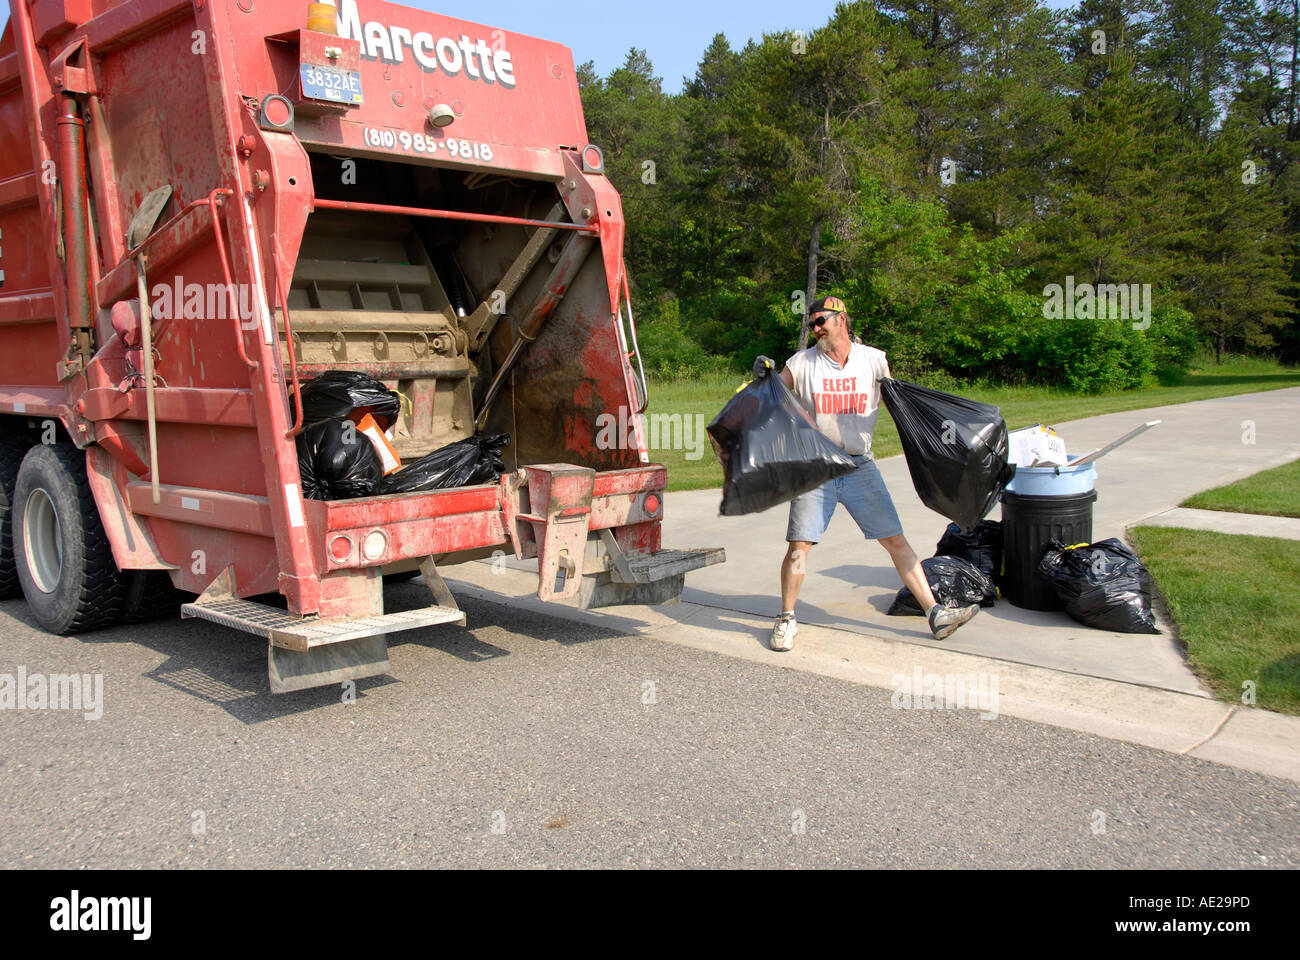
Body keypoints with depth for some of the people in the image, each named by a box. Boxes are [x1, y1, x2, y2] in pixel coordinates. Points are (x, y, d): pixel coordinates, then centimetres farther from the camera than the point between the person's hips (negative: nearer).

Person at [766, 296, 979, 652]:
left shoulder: (873, 360, 6)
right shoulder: (801, 363, 3)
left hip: (860, 467, 1)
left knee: (895, 540, 1)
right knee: (799, 545, -6)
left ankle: (935, 613, 7)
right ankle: (786, 619, 11)